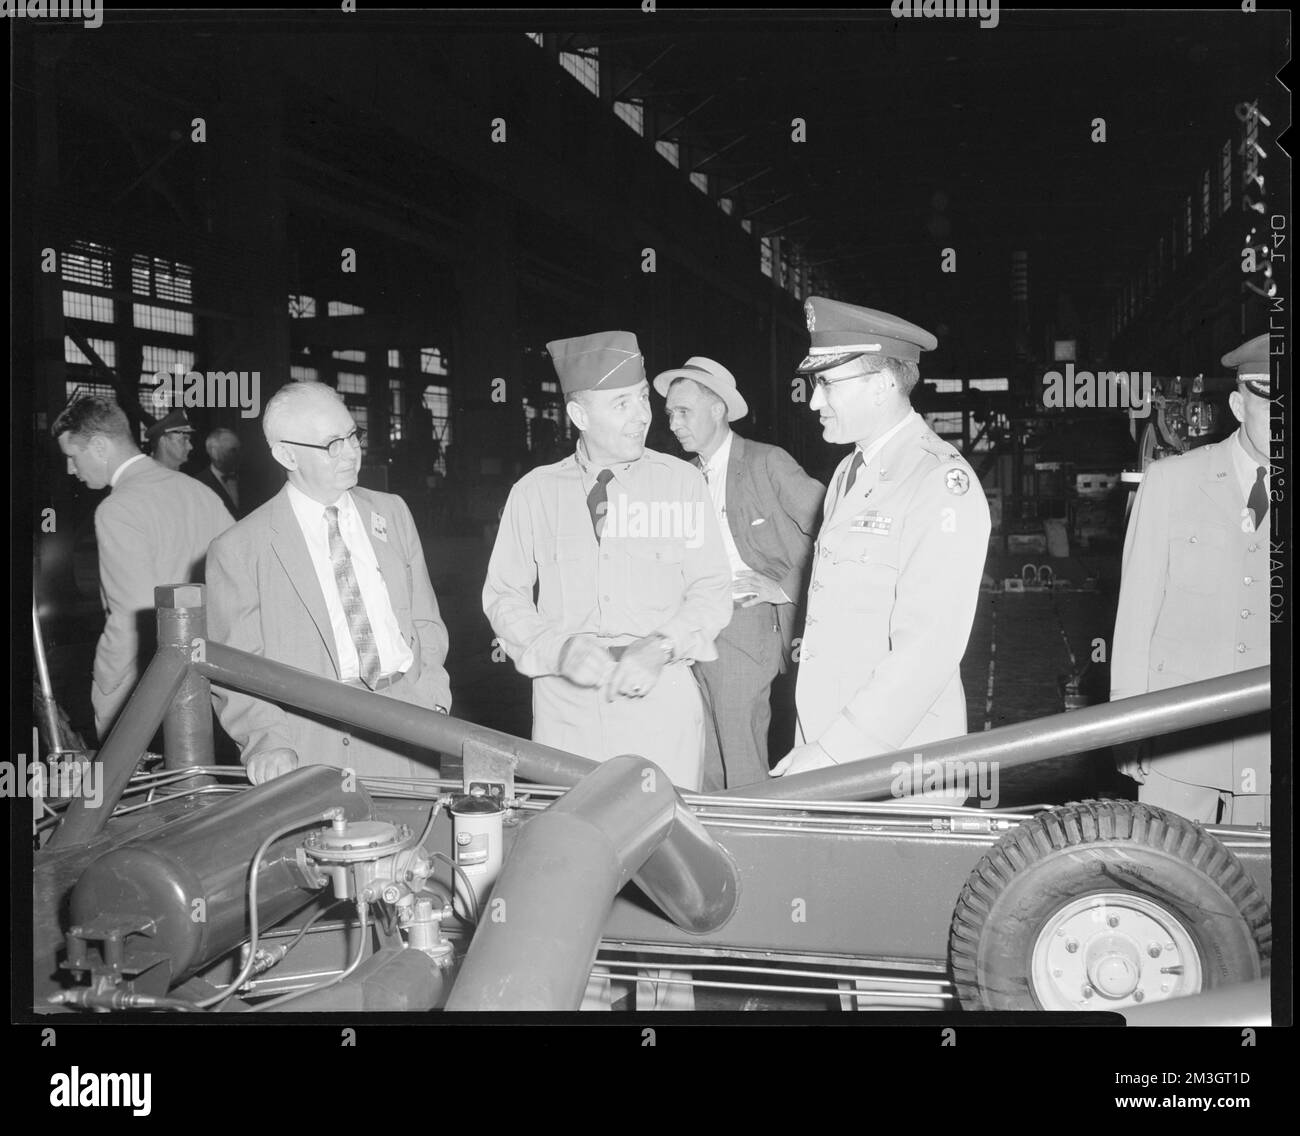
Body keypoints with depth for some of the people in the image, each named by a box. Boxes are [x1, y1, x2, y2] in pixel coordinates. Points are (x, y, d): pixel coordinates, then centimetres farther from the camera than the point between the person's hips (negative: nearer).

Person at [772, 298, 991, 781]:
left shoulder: (942, 483, -14)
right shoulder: (848, 473, 14)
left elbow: (928, 650, -21)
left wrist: (833, 752, -22)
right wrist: (813, 747, 8)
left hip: (895, 768, -7)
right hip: (823, 747, 7)